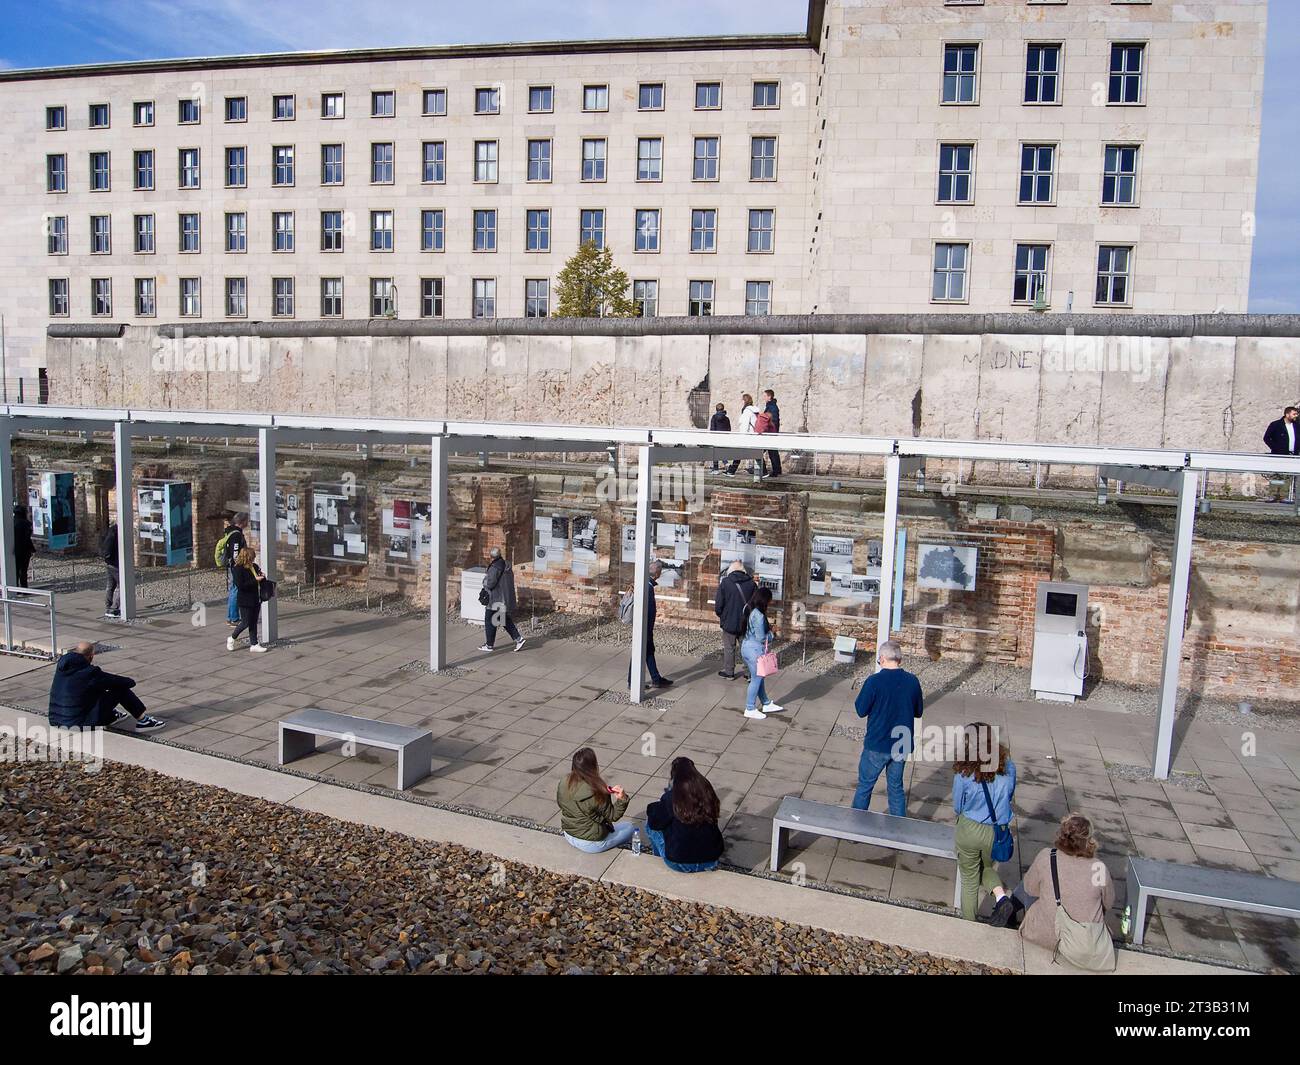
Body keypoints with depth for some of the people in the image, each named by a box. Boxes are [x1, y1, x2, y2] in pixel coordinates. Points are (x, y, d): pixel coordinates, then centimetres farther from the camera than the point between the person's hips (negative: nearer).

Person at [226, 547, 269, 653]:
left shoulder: (254, 566, 7)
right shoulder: (237, 569, -14)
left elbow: (260, 580, 21)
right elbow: (240, 585, -22)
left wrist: (261, 577, -3)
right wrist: (255, 580, -23)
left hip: (256, 599, 7)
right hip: (245, 600, -7)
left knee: (254, 623, 10)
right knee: (245, 623, 0)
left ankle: (254, 645, 15)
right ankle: (231, 638, 23)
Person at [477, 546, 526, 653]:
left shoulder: (495, 567, -20)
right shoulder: (507, 565, 7)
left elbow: (490, 583, -23)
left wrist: (485, 579, -1)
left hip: (495, 600, -8)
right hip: (506, 599, 8)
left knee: (489, 621, 6)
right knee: (506, 620, 18)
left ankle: (489, 645, 14)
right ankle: (518, 639, 9)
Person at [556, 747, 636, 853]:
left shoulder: (564, 782, -13)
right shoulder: (596, 792, -30)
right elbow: (612, 816, -16)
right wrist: (622, 799, -30)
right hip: (591, 843, -7)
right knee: (630, 827, 13)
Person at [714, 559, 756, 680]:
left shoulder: (725, 582, -11)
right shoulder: (751, 583, -4)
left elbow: (718, 604, -10)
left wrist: (720, 615, 9)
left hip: (729, 622, -2)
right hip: (746, 623, 2)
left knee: (729, 648, 12)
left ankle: (729, 672, 21)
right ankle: (749, 673, 16)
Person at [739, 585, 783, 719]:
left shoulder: (751, 611, 4)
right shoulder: (759, 616, -25)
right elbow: (761, 638, -23)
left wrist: (767, 627, 5)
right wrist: (771, 633, -4)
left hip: (747, 646, 10)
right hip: (754, 649, -10)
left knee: (758, 677, 20)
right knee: (756, 679, 4)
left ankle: (767, 704, 34)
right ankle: (750, 709, 15)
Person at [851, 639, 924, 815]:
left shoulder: (874, 681, -18)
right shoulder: (912, 681, -5)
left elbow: (861, 710, -10)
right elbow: (918, 711, 7)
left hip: (877, 745, -4)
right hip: (902, 745, 4)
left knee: (864, 787, 13)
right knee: (896, 788, 18)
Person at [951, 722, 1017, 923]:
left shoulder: (964, 773, -21)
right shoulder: (1008, 766, -13)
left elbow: (957, 807, -6)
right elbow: (1009, 796, 3)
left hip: (969, 829, -2)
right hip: (997, 832, 3)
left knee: (969, 879, 18)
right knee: (987, 868, 29)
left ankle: (970, 925, 28)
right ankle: (1001, 896, 3)